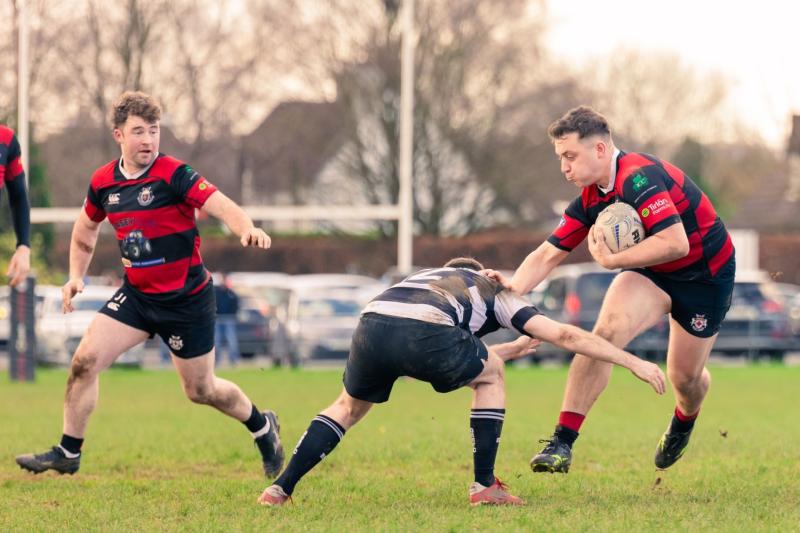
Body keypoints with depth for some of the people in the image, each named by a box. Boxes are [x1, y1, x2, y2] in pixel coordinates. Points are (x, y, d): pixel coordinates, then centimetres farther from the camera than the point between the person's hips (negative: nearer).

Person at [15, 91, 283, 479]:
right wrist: (76, 276, 10)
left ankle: (263, 427, 34)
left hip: (187, 298, -5)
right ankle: (67, 453, 3)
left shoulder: (173, 175, -18)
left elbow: (222, 206, -29)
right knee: (85, 360, -10)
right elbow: (86, 227, 19)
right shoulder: (103, 182, -1)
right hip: (136, 295, 5)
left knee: (201, 391, 6)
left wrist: (247, 230, -49)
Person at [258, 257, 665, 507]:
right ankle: (484, 486, 20)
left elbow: (452, 362, 51)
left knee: (348, 408, 30)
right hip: (425, 334, -4)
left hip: (372, 324, 4)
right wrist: (634, 362, 29)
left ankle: (279, 490, 20)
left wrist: (510, 349, 59)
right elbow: (564, 336, 26)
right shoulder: (493, 292, 33)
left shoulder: (425, 277, 45)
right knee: (490, 375, 25)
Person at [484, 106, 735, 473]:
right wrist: (513, 287, -20)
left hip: (705, 274, -6)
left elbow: (675, 243, -39)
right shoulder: (591, 199, -6)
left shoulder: (640, 178, -31)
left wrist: (611, 260, -31)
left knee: (685, 376, 5)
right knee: (607, 330, -22)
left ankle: (683, 424, 45)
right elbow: (548, 254, -2)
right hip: (652, 273, 6)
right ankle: (562, 443, -25)